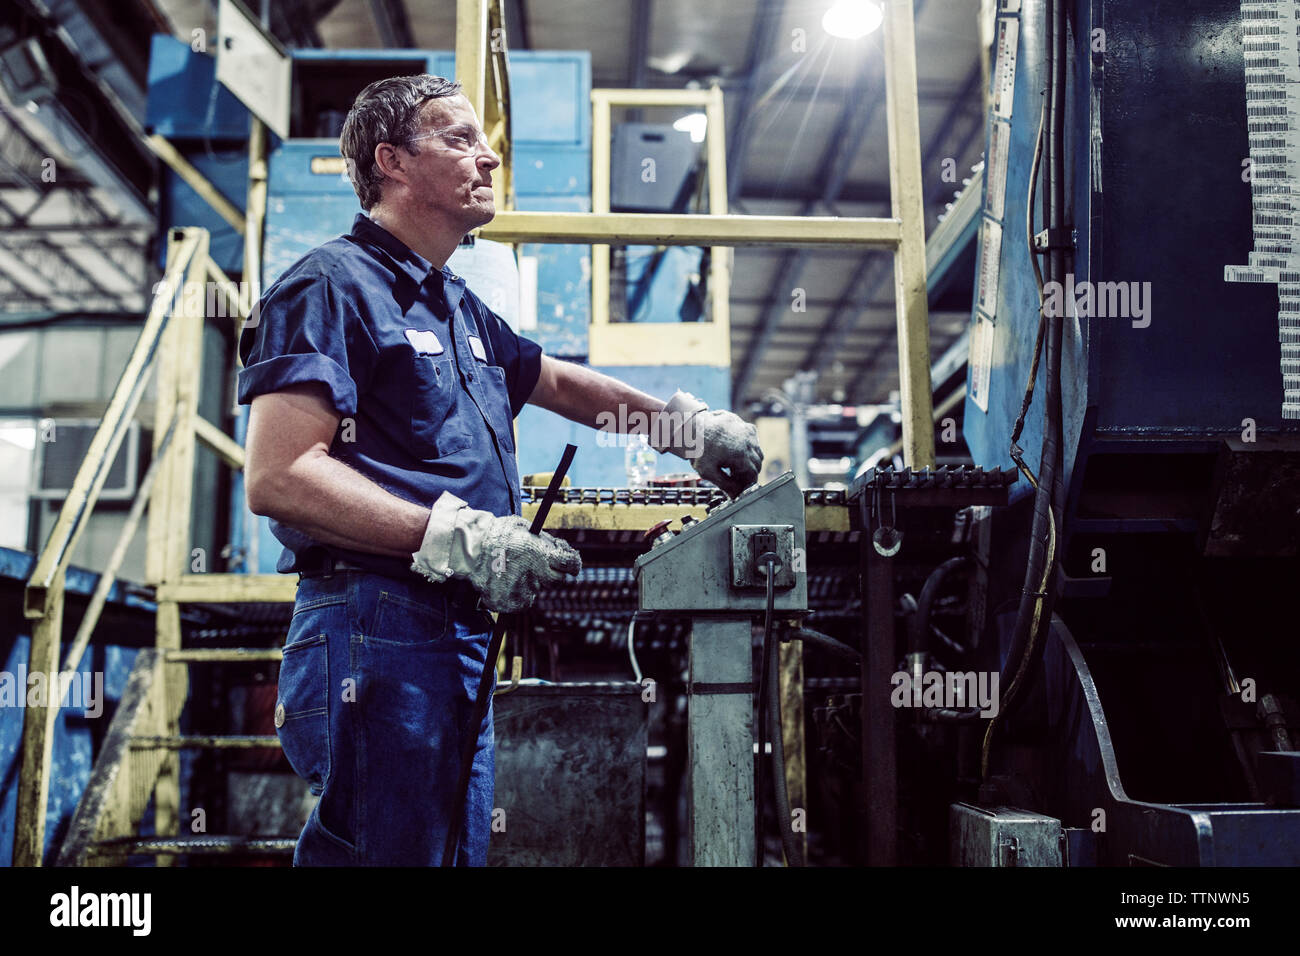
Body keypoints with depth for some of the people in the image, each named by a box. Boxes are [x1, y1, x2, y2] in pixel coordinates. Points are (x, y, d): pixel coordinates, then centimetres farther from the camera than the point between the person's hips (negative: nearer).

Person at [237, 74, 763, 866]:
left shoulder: (458, 307, 22)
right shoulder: (334, 284, -7)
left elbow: (555, 381, 36)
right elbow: (277, 476, -18)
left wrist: (683, 425, 24)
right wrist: (454, 536, -23)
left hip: (463, 636, 10)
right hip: (379, 628, -9)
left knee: (460, 847, 15)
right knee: (388, 851, -6)